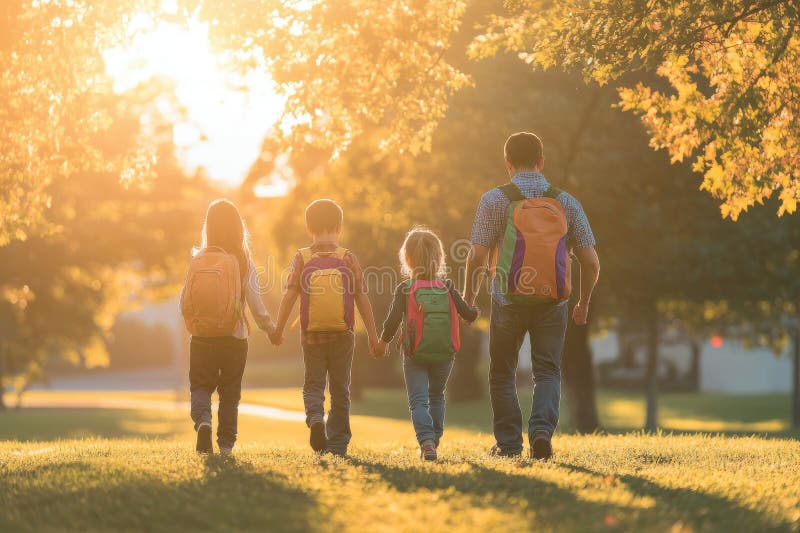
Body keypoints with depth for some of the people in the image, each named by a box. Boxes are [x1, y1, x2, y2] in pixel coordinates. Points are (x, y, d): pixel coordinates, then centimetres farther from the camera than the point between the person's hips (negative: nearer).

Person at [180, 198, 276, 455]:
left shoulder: (198, 260, -5)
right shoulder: (243, 262, -9)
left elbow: (184, 304, -3)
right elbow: (256, 306, -9)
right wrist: (271, 329, 7)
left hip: (201, 338, 0)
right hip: (234, 338, 0)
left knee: (200, 386, 12)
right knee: (230, 392, 13)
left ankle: (203, 420, -16)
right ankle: (226, 444, 14)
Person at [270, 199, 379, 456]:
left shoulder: (302, 258, -1)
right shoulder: (348, 258, -1)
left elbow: (290, 295, -6)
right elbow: (361, 298, 0)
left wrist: (278, 329, 3)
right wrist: (372, 333, 6)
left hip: (311, 334, 0)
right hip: (342, 334, 0)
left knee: (313, 383, 9)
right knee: (340, 388, 10)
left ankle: (315, 418, -22)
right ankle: (337, 443, 11)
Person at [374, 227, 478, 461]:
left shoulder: (405, 289, -7)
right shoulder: (447, 288, 0)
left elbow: (393, 321, -13)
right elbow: (469, 315, 1)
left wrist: (383, 342, 4)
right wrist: (476, 310, 25)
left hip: (415, 355, -3)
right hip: (444, 354, 3)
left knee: (418, 400, -1)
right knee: (436, 397, 22)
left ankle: (426, 441, -21)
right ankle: (434, 439, 23)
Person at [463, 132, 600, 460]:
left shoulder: (495, 200, -4)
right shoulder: (567, 203, 4)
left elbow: (477, 257, -8)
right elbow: (591, 262, 3)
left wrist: (468, 300, 5)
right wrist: (583, 304, 17)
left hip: (509, 301, -1)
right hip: (552, 302, 1)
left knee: (503, 374, 14)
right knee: (548, 372, 9)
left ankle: (508, 442, 13)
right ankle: (542, 428, -14)